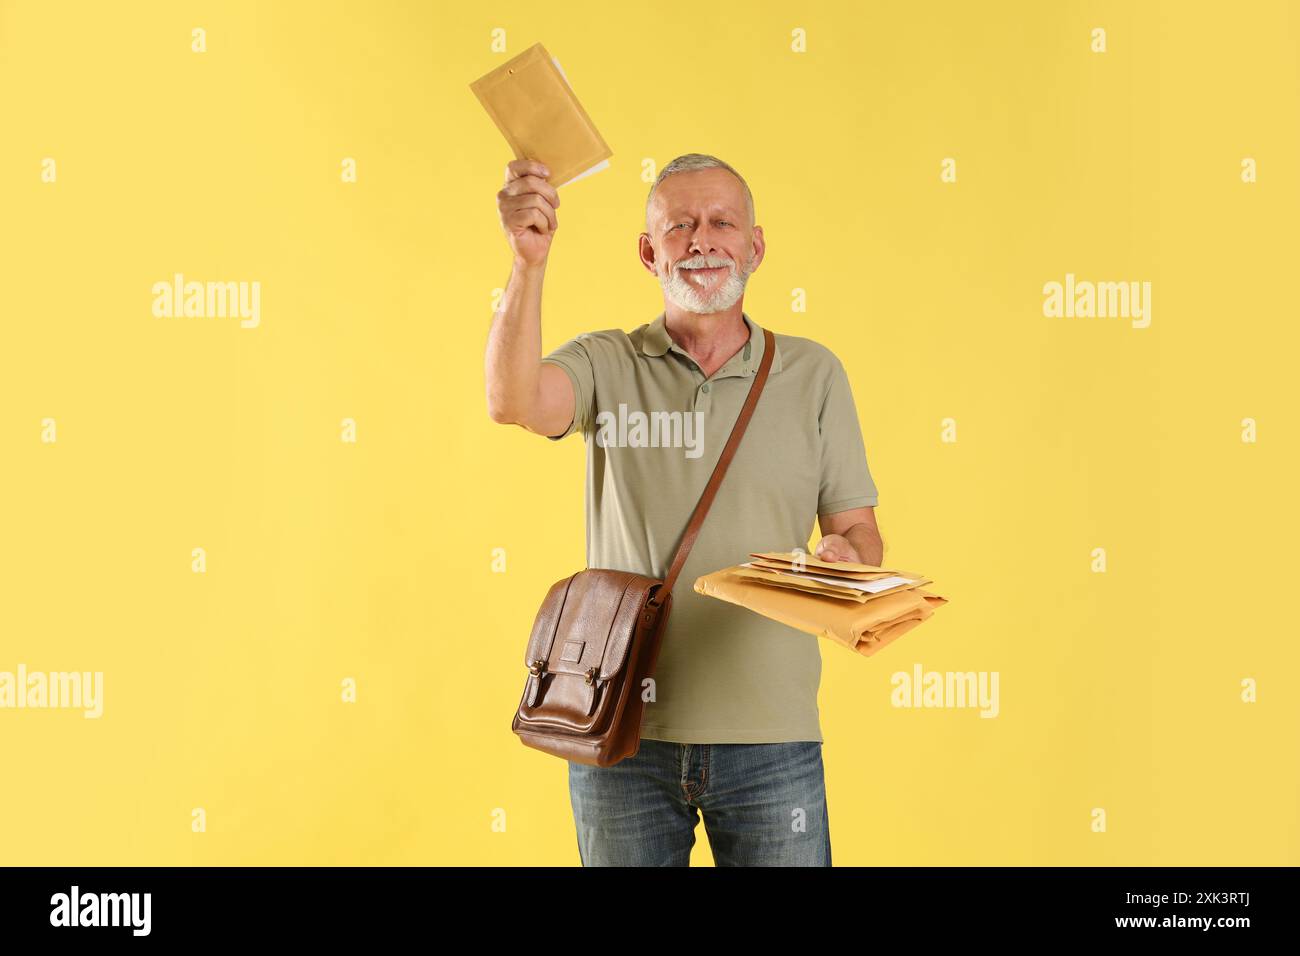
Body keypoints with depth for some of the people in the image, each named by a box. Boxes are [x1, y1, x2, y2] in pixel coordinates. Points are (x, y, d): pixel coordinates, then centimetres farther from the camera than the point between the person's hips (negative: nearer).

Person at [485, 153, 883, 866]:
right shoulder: (606, 366, 2)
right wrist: (529, 260, -29)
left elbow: (857, 528, 7)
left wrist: (845, 560, -16)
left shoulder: (812, 373, 6)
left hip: (770, 739, 1)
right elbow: (514, 400, -18)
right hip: (623, 735, 0)